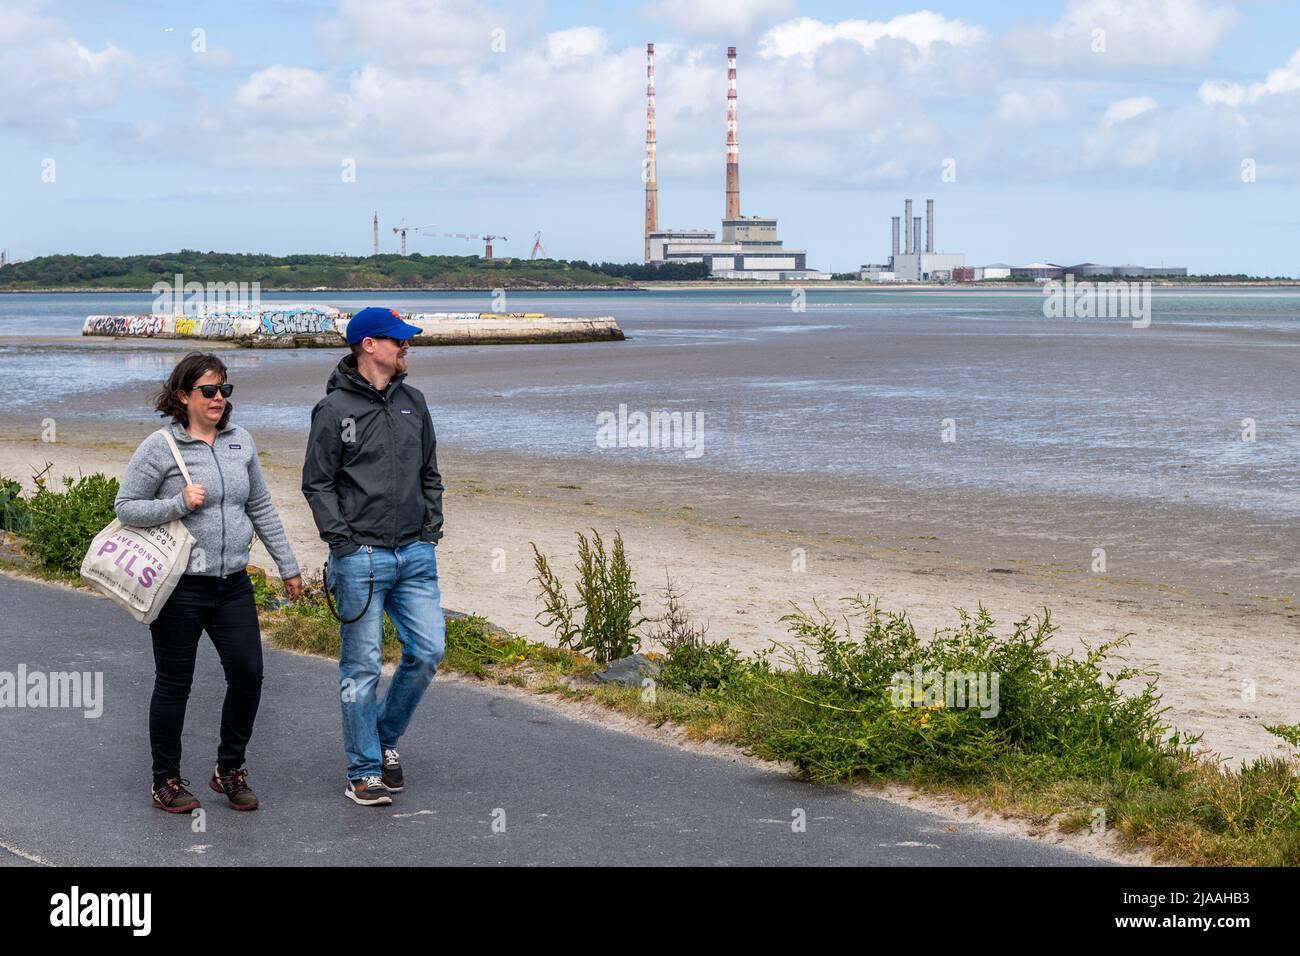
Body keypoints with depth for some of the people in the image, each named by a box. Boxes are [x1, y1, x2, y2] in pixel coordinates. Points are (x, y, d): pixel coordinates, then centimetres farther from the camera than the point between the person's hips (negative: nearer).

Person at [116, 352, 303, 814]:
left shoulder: (240, 441, 8)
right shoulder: (160, 447, -8)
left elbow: (261, 508, 15)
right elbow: (125, 507, -5)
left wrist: (288, 566, 16)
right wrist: (179, 504, -19)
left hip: (233, 584, 5)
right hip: (180, 587, -4)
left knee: (248, 674, -1)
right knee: (174, 684, 5)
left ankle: (229, 770, 19)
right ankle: (166, 781, 20)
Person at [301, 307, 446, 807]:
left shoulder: (413, 402, 11)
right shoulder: (334, 409, -6)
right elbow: (317, 483, -4)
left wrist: (431, 532, 10)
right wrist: (344, 544, -11)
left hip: (415, 555, 5)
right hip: (361, 558, -5)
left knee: (428, 652, 3)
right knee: (362, 666, 0)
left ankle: (386, 737, 24)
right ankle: (364, 771, 10)